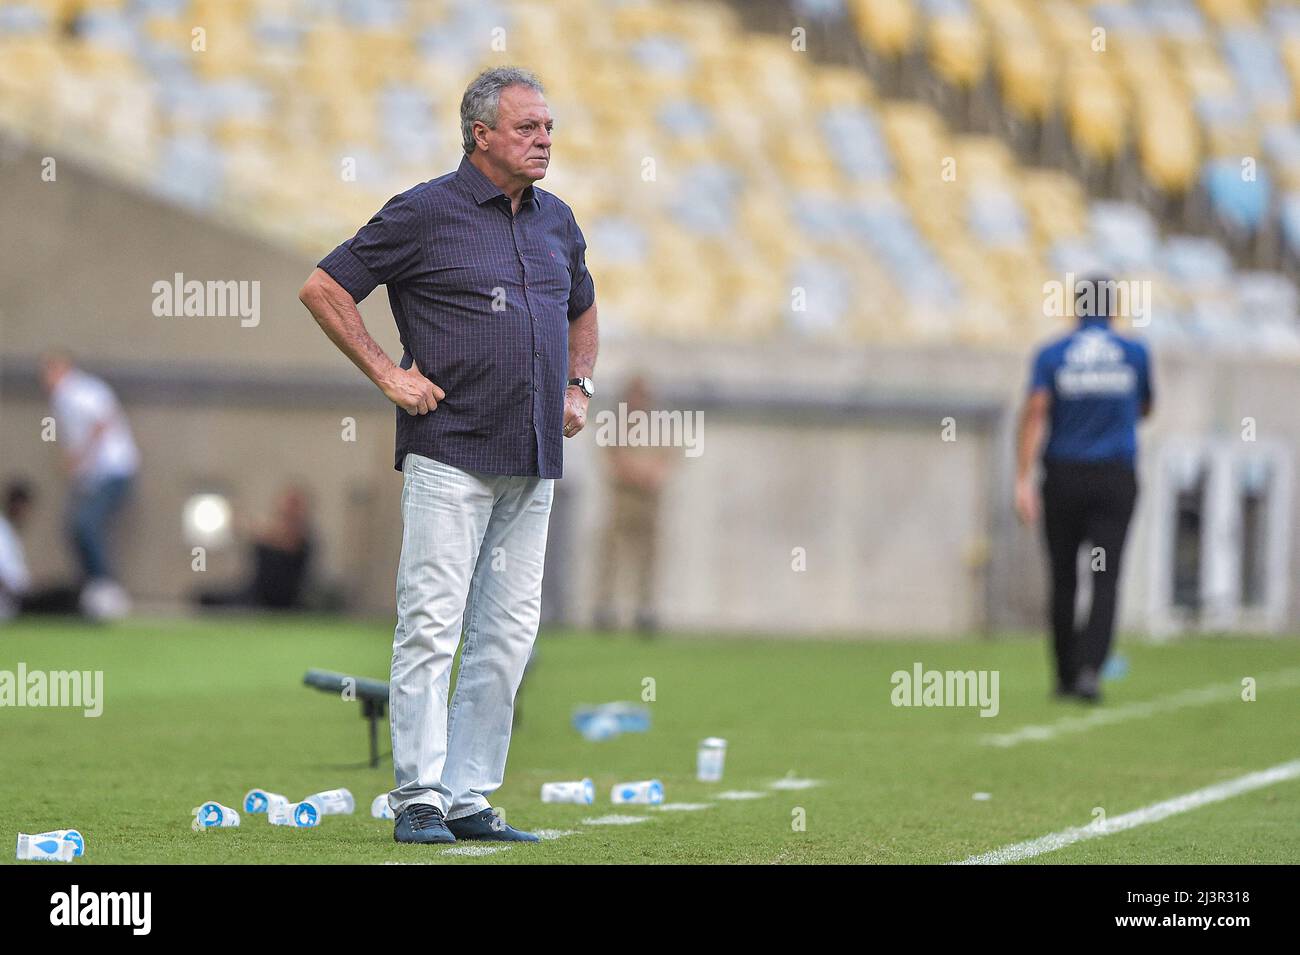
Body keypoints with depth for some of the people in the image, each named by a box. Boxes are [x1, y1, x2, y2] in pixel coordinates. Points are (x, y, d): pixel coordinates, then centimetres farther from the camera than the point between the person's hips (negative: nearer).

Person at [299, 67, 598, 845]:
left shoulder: (557, 222, 14)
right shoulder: (426, 213, -5)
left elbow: (581, 310, 32)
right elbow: (323, 289, -4)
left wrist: (579, 385, 15)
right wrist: (388, 375, -8)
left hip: (535, 461, 6)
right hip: (450, 454, -6)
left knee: (509, 634, 6)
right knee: (432, 626, -8)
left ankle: (471, 799, 11)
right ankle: (419, 800, -5)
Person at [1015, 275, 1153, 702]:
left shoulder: (1051, 355, 0)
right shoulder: (1135, 354, 4)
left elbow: (1035, 413, -11)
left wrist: (1023, 481, -16)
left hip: (1063, 477, 0)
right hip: (1116, 478, 0)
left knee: (1064, 580, 11)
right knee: (1106, 579, -5)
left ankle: (1066, 677, 18)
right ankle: (1090, 668, -24)